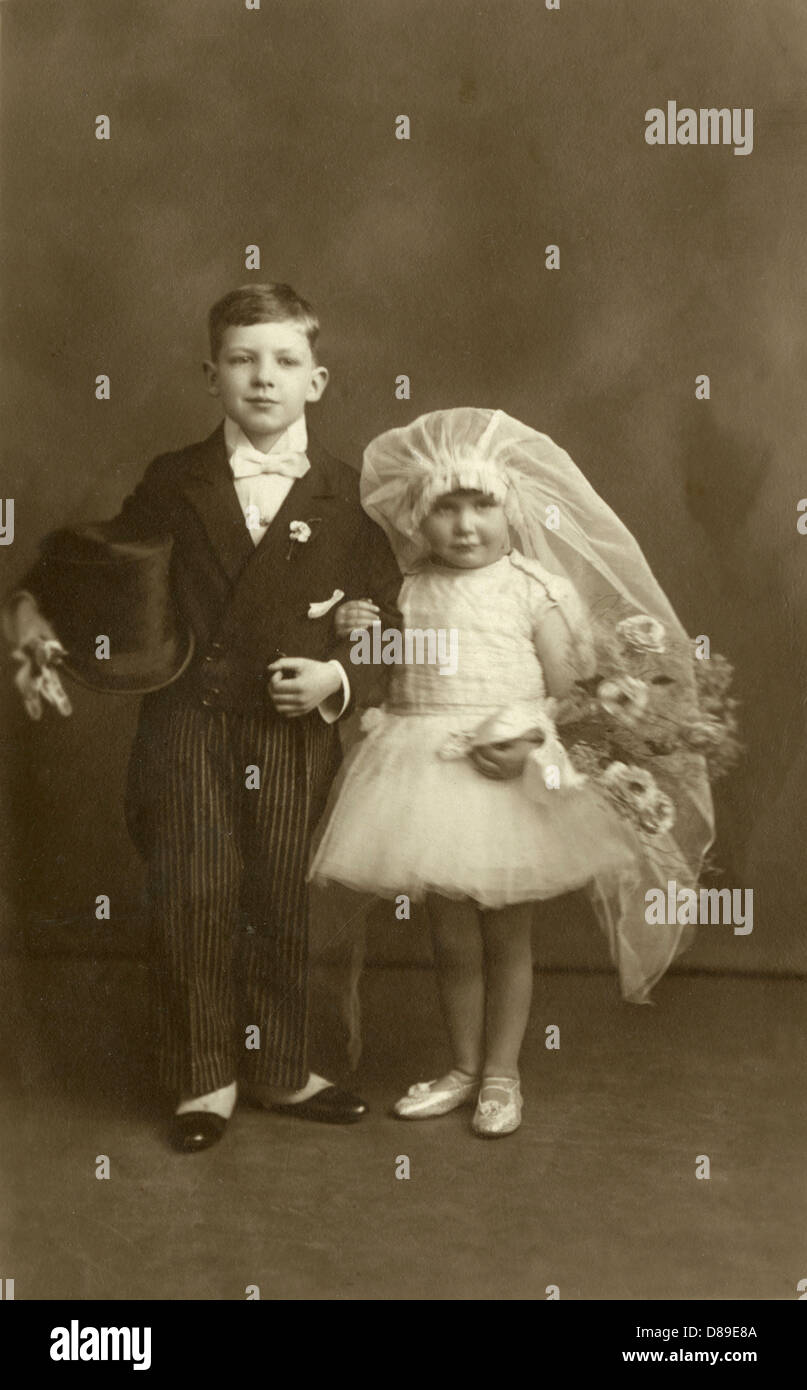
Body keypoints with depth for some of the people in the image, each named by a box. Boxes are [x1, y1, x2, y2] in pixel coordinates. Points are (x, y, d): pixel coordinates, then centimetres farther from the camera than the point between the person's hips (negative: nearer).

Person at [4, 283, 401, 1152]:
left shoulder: (346, 496, 1)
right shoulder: (173, 483, 5)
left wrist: (340, 678, -13)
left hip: (292, 735, -1)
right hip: (185, 726, 1)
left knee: (281, 905, 9)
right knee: (191, 902, 4)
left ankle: (279, 1070, 26)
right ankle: (203, 1079, 20)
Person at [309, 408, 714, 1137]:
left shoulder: (535, 588, -5)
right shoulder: (411, 592, 5)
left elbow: (566, 691, -5)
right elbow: (395, 687, 11)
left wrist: (529, 745, -20)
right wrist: (362, 639, -7)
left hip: (513, 783, -2)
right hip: (430, 781, 3)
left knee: (506, 935, 10)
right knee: (452, 937, 13)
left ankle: (501, 1073, 26)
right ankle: (463, 1068, 30)